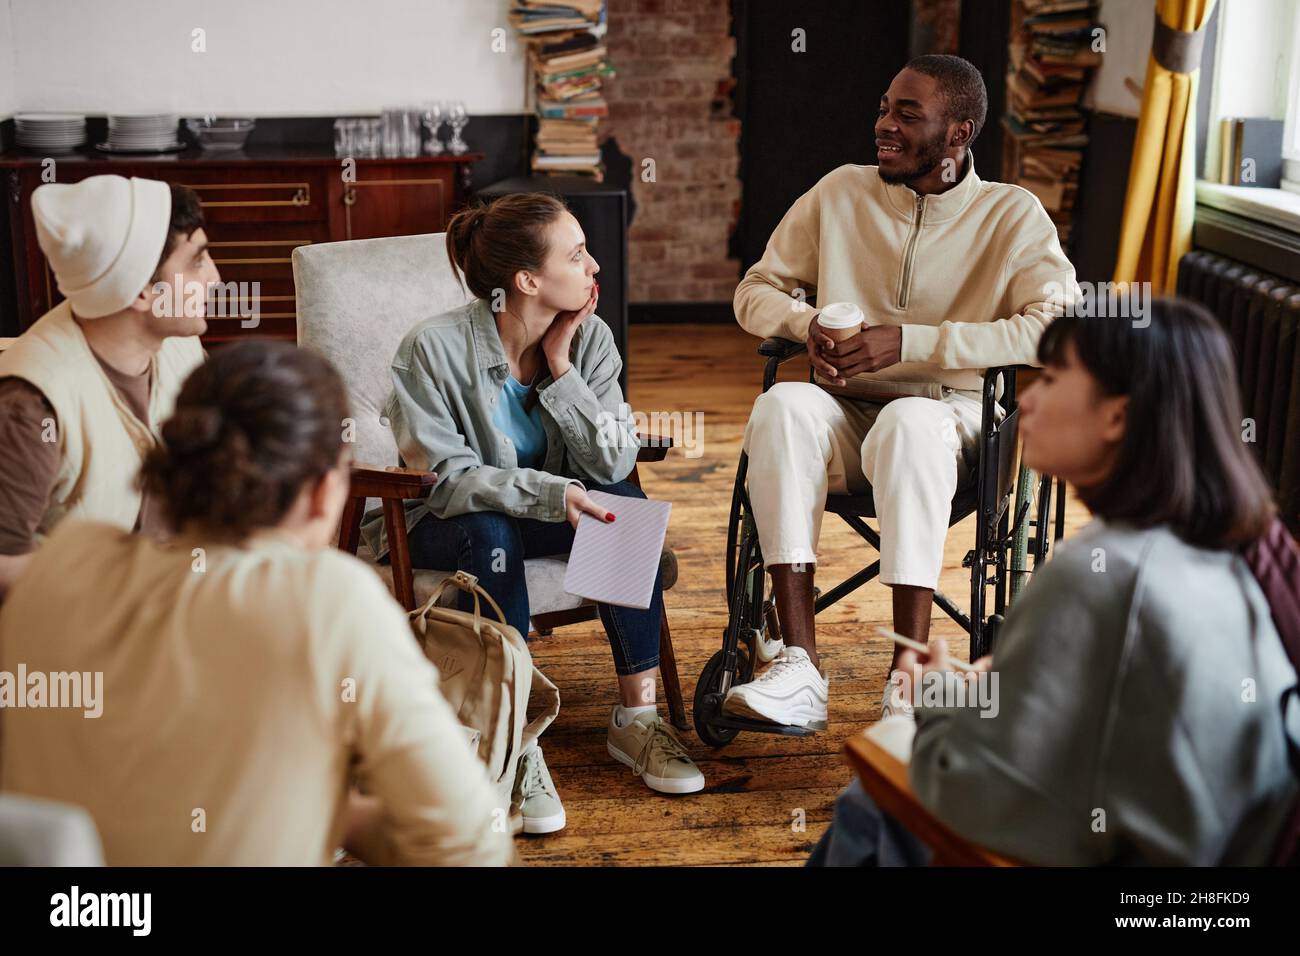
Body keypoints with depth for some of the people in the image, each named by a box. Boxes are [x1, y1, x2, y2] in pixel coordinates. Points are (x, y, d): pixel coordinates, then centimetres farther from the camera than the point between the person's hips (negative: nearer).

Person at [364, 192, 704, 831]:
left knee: (625, 502, -24)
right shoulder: (434, 348, -22)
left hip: (548, 514, 4)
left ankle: (636, 715, -16)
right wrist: (551, 493, -39)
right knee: (491, 534, -37)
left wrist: (561, 369, -23)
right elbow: (443, 476, -26)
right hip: (436, 525, -4)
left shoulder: (590, 339, -9)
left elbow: (612, 465, -15)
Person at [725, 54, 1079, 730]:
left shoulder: (1012, 214, 1)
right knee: (782, 406, -33)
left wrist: (909, 342, -19)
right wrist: (806, 326, -10)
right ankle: (800, 671, -37)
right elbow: (756, 291, 15)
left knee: (909, 422, -39)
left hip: (950, 418, -2)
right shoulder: (841, 192, 10)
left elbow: (1058, 326, -14)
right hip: (844, 417, 3)